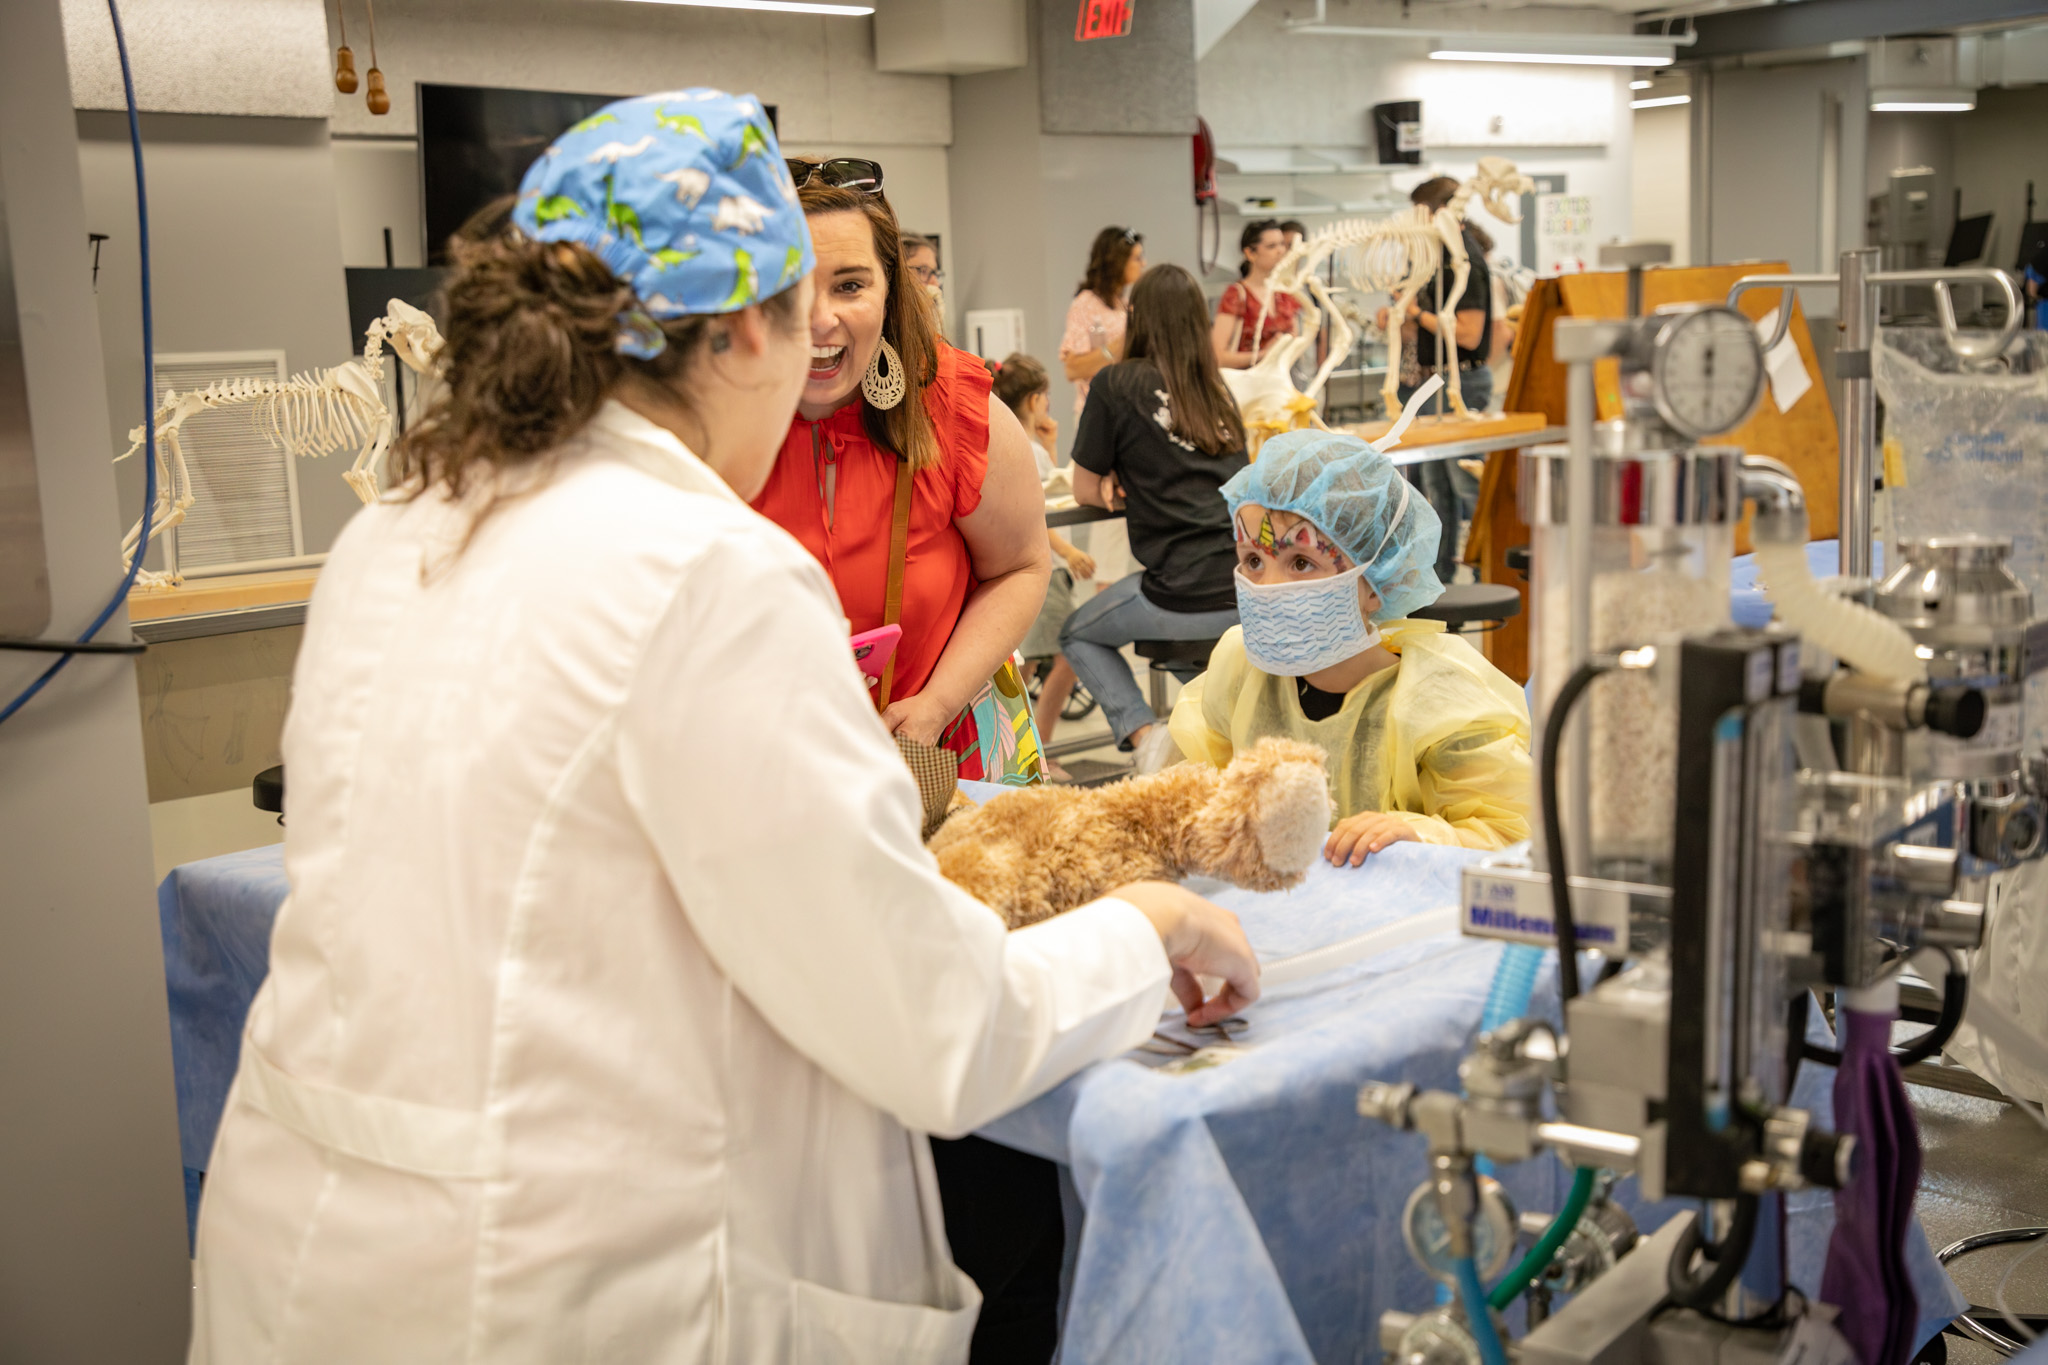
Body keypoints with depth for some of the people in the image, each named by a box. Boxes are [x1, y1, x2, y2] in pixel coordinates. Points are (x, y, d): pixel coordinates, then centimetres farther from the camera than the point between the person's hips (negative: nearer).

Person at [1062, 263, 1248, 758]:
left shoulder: (1116, 383, -2)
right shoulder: (1218, 389, 14)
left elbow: (1085, 491, 7)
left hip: (1186, 595, -5)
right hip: (1250, 586, 6)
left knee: (1077, 634, 20)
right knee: (1159, 642, 34)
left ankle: (1143, 735, 0)